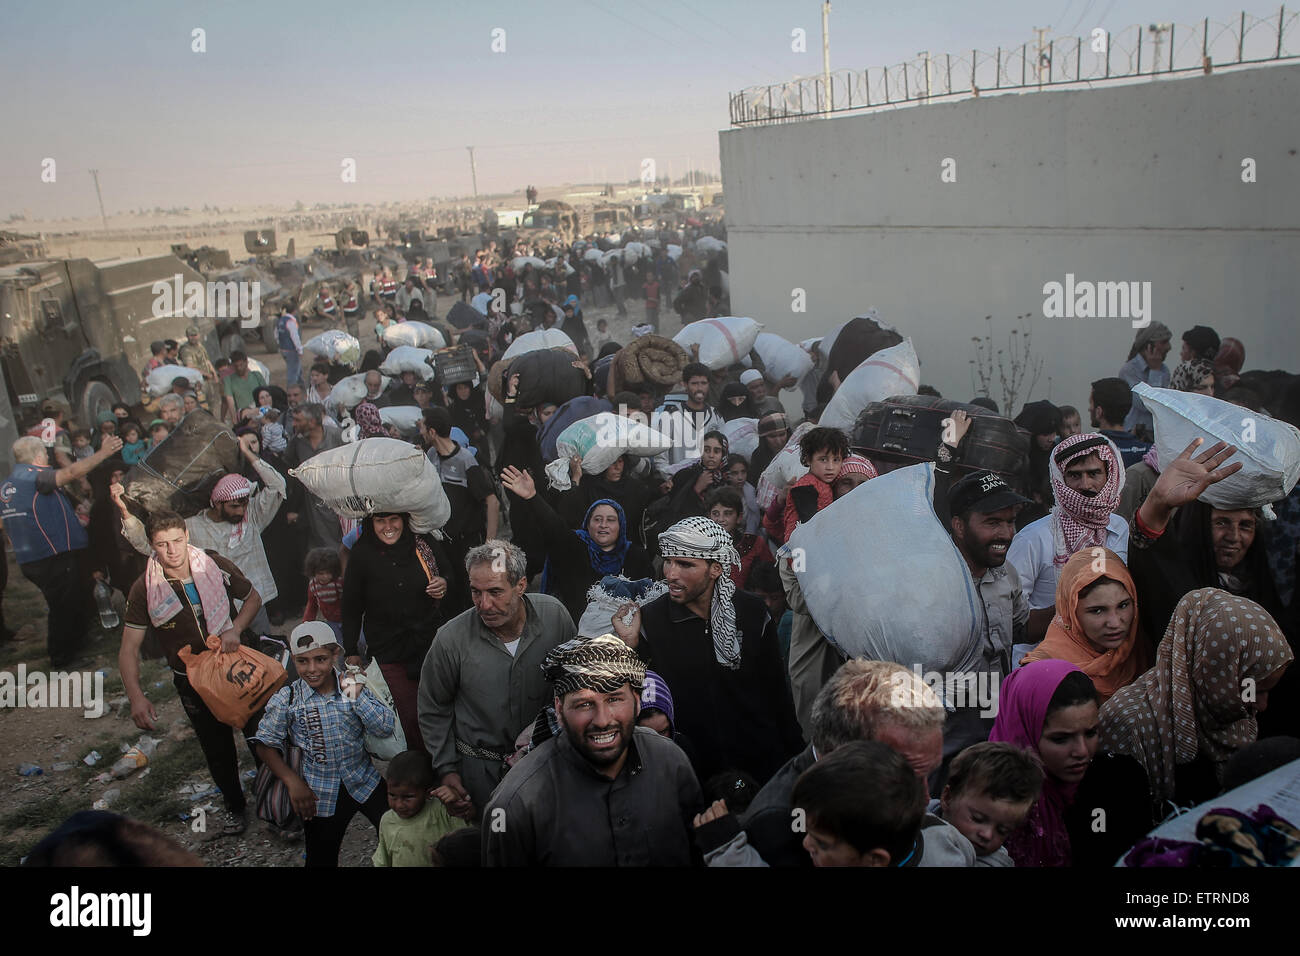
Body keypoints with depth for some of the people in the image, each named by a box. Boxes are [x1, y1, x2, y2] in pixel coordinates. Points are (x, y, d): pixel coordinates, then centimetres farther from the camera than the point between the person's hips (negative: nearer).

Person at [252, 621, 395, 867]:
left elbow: (385, 729, -14)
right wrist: (293, 782, -12)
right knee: (322, 859, 16)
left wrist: (357, 695, -22)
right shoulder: (286, 700, -11)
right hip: (320, 797, 0)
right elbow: (266, 745, -4)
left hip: (367, 783, 1)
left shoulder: (353, 687, -8)